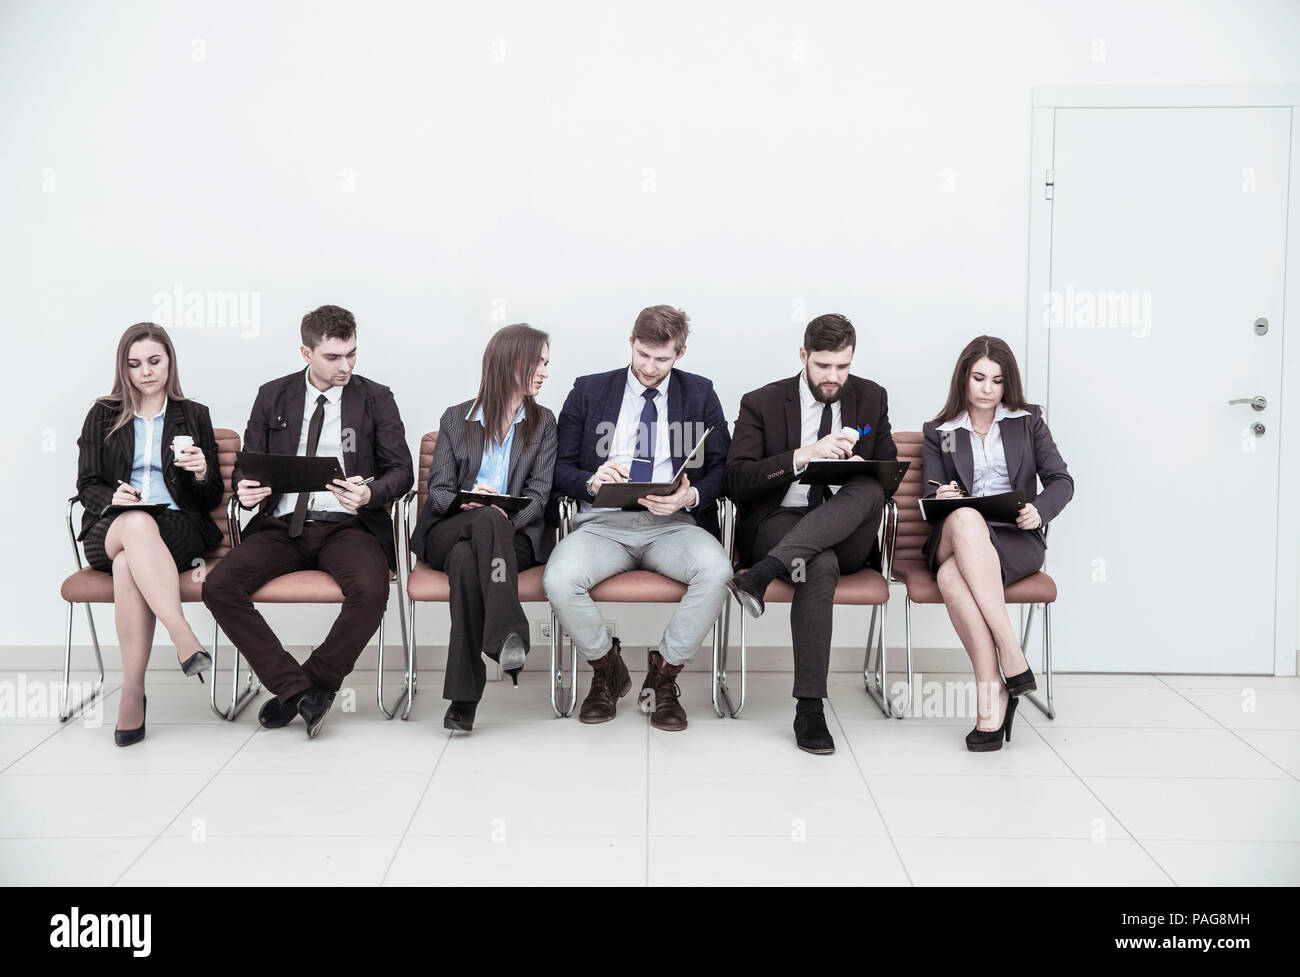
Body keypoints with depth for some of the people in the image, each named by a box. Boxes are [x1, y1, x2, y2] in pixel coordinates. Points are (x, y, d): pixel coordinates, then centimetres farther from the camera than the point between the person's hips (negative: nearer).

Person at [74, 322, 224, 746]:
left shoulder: (194, 416, 18)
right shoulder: (103, 415, 18)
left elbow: (211, 500, 14)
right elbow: (87, 486, 12)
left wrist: (202, 473, -9)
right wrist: (112, 498, -11)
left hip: (178, 527, 0)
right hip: (109, 531, 0)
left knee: (128, 564, -37)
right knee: (137, 523, -40)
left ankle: (132, 692, -41)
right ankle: (184, 638, -52)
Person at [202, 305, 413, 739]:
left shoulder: (376, 399, 7)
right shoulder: (273, 397, 12)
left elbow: (401, 470, 3)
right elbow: (247, 464, 13)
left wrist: (370, 492, -19)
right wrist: (245, 488, -12)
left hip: (346, 526, -2)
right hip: (282, 526, 2)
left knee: (370, 591, -34)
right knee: (218, 586, -23)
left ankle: (314, 683, -11)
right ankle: (295, 687, -17)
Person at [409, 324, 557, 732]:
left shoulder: (543, 423, 15)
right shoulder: (456, 419, 14)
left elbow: (538, 494, 3)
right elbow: (438, 490, 5)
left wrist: (508, 517, -18)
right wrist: (467, 502, -19)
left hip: (514, 535, 0)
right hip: (447, 532, 0)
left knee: (467, 558, -35)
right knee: (487, 518, -37)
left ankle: (464, 698, -43)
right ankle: (509, 636, -48)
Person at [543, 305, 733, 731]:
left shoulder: (700, 395, 13)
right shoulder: (589, 391, 12)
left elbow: (722, 468, 8)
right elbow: (561, 467, 9)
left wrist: (691, 496, -13)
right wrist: (591, 483, -14)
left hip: (672, 525, 0)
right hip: (603, 524, 0)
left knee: (716, 570, -33)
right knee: (559, 580, -31)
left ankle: (662, 675, -8)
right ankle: (606, 669, 0)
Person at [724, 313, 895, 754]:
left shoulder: (871, 398, 12)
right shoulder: (761, 403, 2)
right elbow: (736, 481, -8)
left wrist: (862, 470, -10)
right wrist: (805, 454, -20)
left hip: (847, 534, 3)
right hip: (777, 524, -2)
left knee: (869, 488, -32)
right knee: (821, 564, -37)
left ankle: (763, 573, -44)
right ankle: (809, 709, -36)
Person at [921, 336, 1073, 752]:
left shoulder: (1028, 421, 19)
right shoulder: (938, 432, 19)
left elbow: (1061, 479, 11)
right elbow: (931, 500, 12)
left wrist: (1039, 510, -12)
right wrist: (943, 499, -14)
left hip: (1015, 539, -1)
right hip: (954, 540, 1)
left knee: (953, 575, -37)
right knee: (965, 519, -40)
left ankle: (990, 692, -37)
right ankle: (1012, 658, -41)